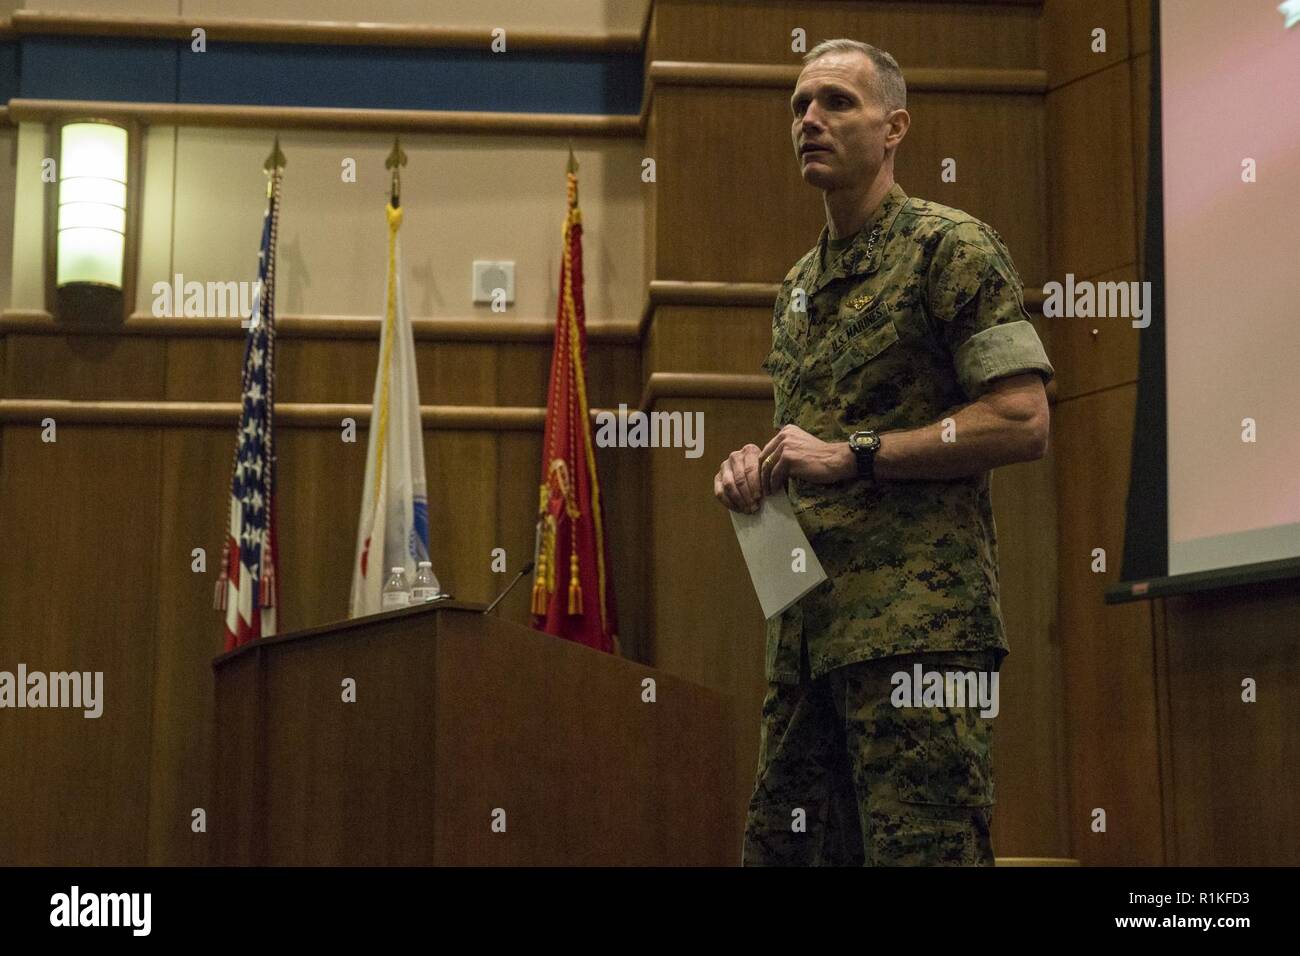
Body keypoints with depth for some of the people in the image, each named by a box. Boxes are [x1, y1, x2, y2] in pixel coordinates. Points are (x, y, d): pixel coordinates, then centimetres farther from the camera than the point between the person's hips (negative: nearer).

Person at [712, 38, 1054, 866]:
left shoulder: (950, 246, -2)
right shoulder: (797, 287, 22)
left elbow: (1022, 423, -12)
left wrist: (850, 455, -13)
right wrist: (758, 469, 8)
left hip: (918, 619, -8)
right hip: (808, 625, 8)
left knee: (919, 848, -9)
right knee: (780, 848, 10)